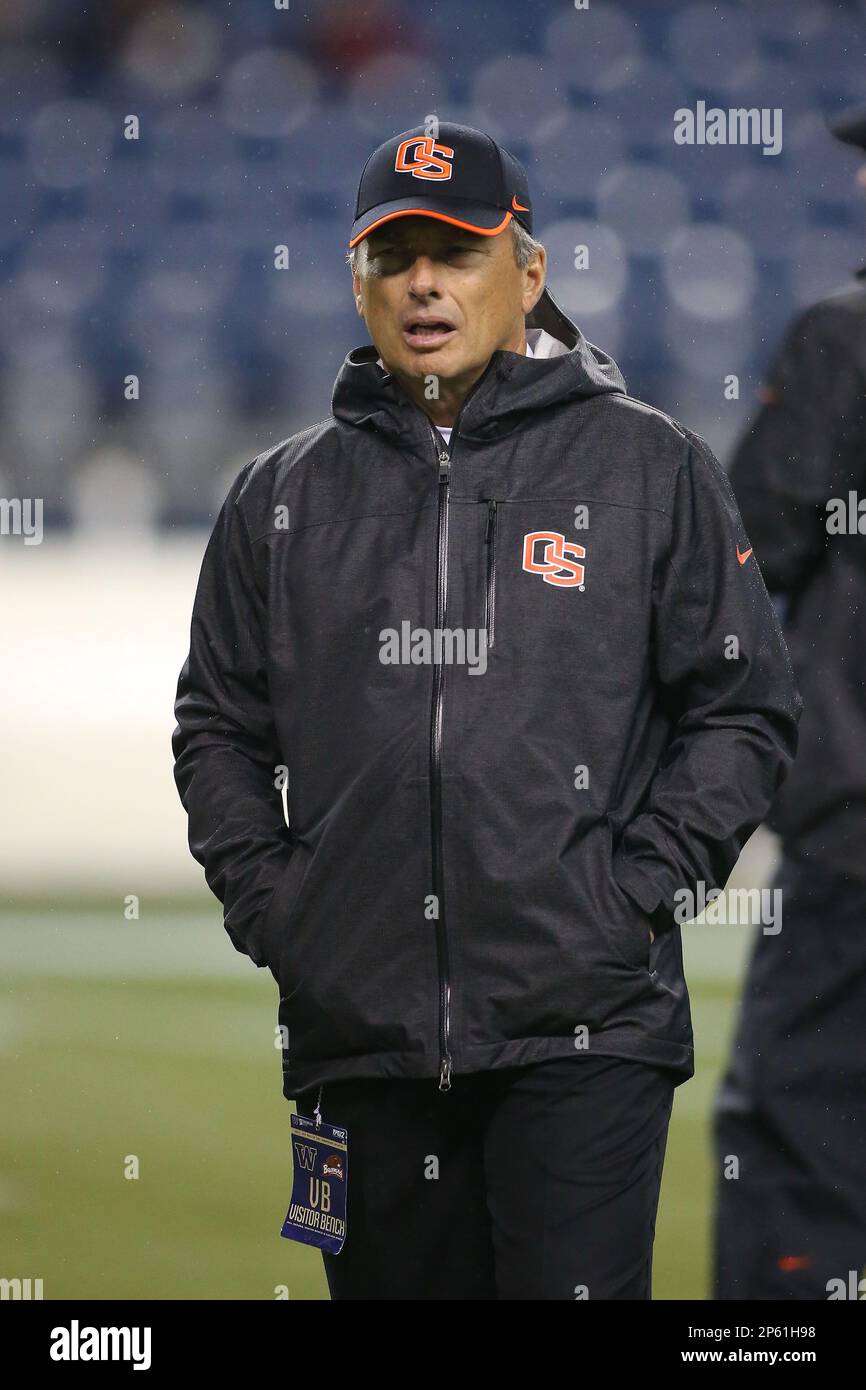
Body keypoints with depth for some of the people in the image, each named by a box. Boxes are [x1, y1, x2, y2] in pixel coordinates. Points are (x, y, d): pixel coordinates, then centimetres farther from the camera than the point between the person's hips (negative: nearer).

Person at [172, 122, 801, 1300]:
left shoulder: (649, 471, 5)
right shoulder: (283, 496, 14)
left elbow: (746, 711, 5)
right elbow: (218, 726, 20)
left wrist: (636, 882, -6)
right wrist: (262, 892, 5)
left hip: (581, 1026, -3)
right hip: (358, 1030, 3)